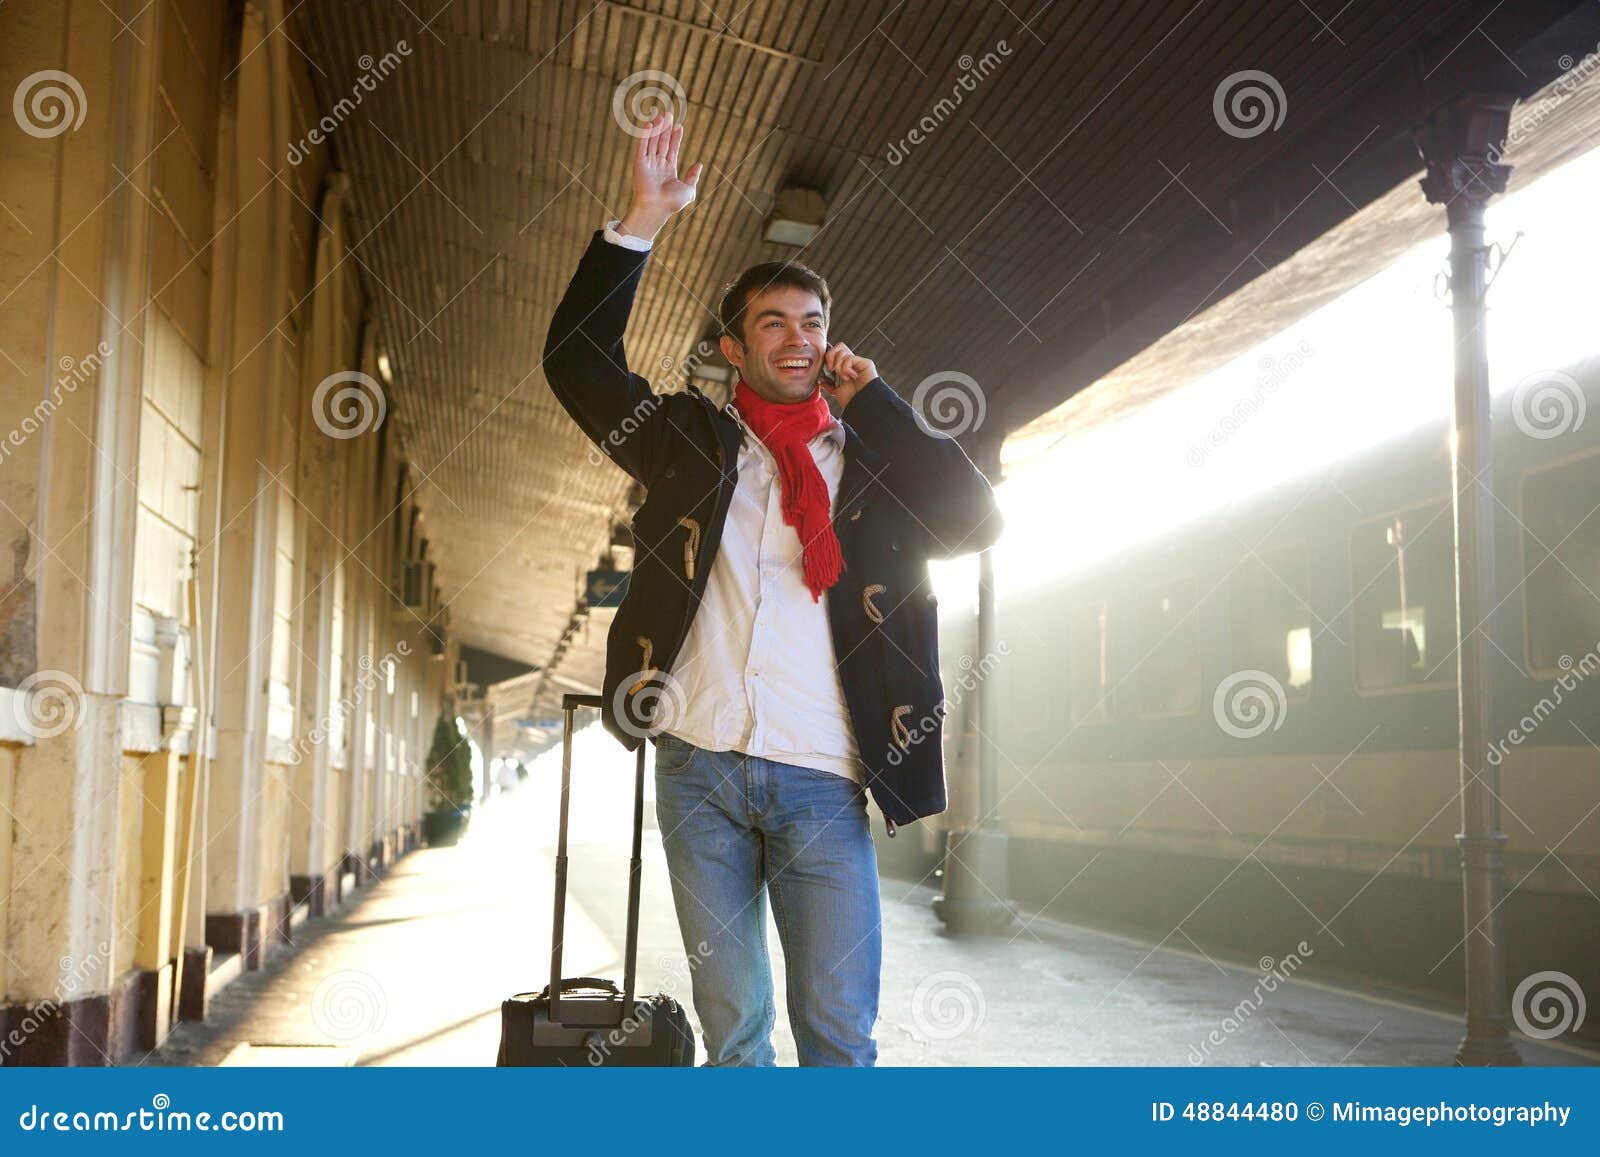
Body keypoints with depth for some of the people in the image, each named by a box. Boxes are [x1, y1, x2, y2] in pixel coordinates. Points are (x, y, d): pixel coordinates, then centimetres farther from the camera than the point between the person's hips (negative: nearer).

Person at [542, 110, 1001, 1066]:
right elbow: (577, 359, 6)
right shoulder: (695, 440, 14)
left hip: (821, 781, -1)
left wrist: (870, 401, 2)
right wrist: (644, 220, -2)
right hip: (701, 768, 1)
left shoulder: (872, 464, 14)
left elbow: (978, 519, -2)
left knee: (840, 1032, -4)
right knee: (733, 1028, 6)